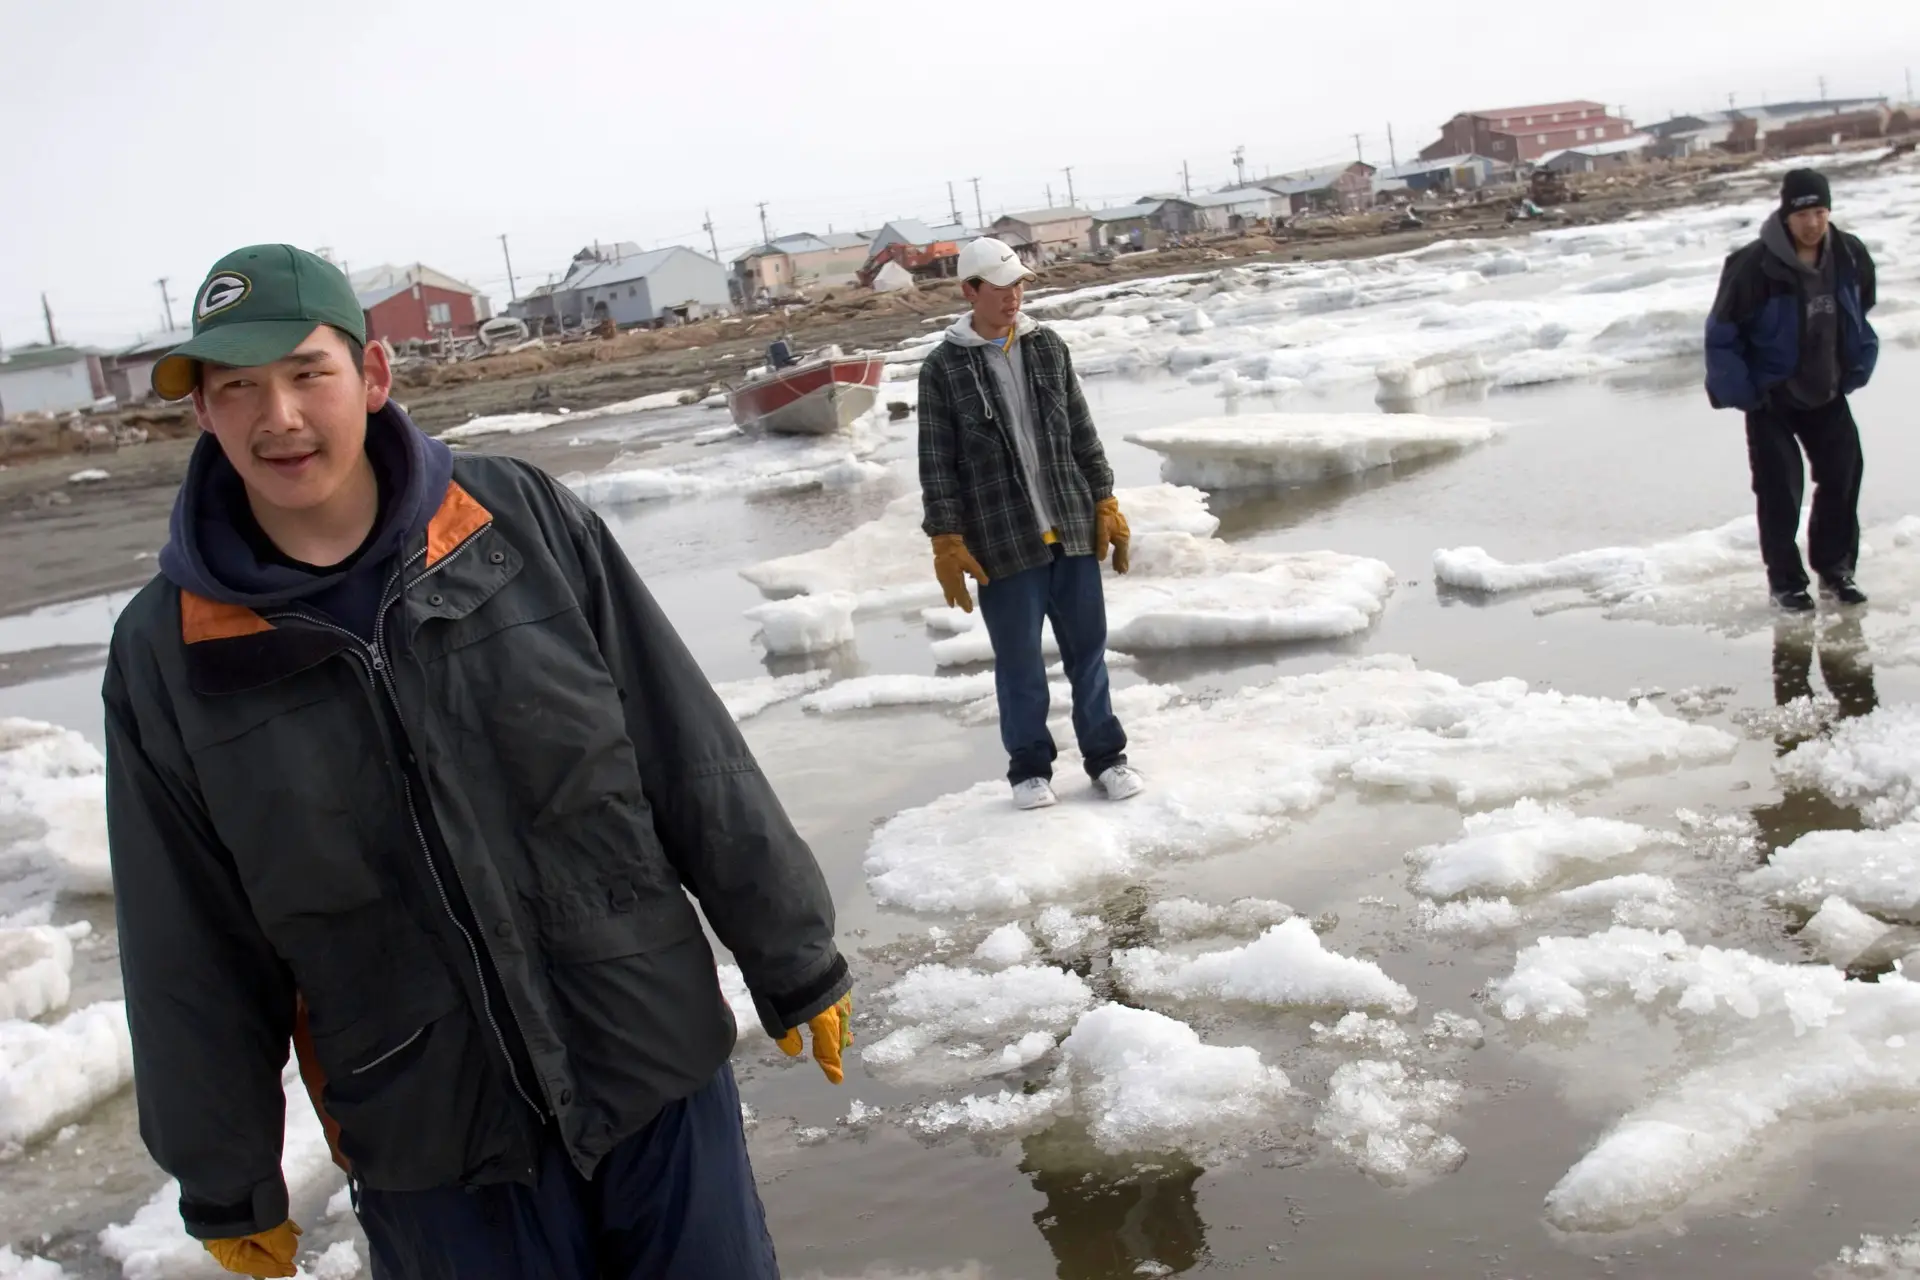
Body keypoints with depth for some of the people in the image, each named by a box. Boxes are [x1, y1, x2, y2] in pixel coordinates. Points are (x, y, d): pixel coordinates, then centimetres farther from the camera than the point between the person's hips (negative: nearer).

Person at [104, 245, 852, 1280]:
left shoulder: (523, 523, -7)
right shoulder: (165, 654, -6)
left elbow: (697, 763, -2)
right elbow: (190, 956, 2)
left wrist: (794, 962, 2)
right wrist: (227, 1184, 8)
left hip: (661, 1074, 1)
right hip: (428, 1154, 0)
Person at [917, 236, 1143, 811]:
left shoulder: (1048, 347, 7)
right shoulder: (943, 368, -4)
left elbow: (1083, 434, 11)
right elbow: (937, 465, -3)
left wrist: (1105, 505, 7)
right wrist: (947, 544, -7)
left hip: (1072, 532, 3)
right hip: (1002, 544, -3)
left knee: (1088, 651, 10)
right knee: (1019, 662, 6)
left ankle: (1105, 757, 22)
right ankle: (1029, 767, 22)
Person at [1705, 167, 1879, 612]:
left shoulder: (1851, 257, -8)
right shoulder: (1755, 267, -24)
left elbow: (1861, 317, 11)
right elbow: (1721, 334, -17)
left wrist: (1857, 369, 7)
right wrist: (1741, 391, -16)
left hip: (1827, 392, 5)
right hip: (1771, 397, -5)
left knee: (1843, 473, 6)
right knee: (1780, 487, -4)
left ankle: (1835, 567, 22)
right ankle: (1785, 579, 9)